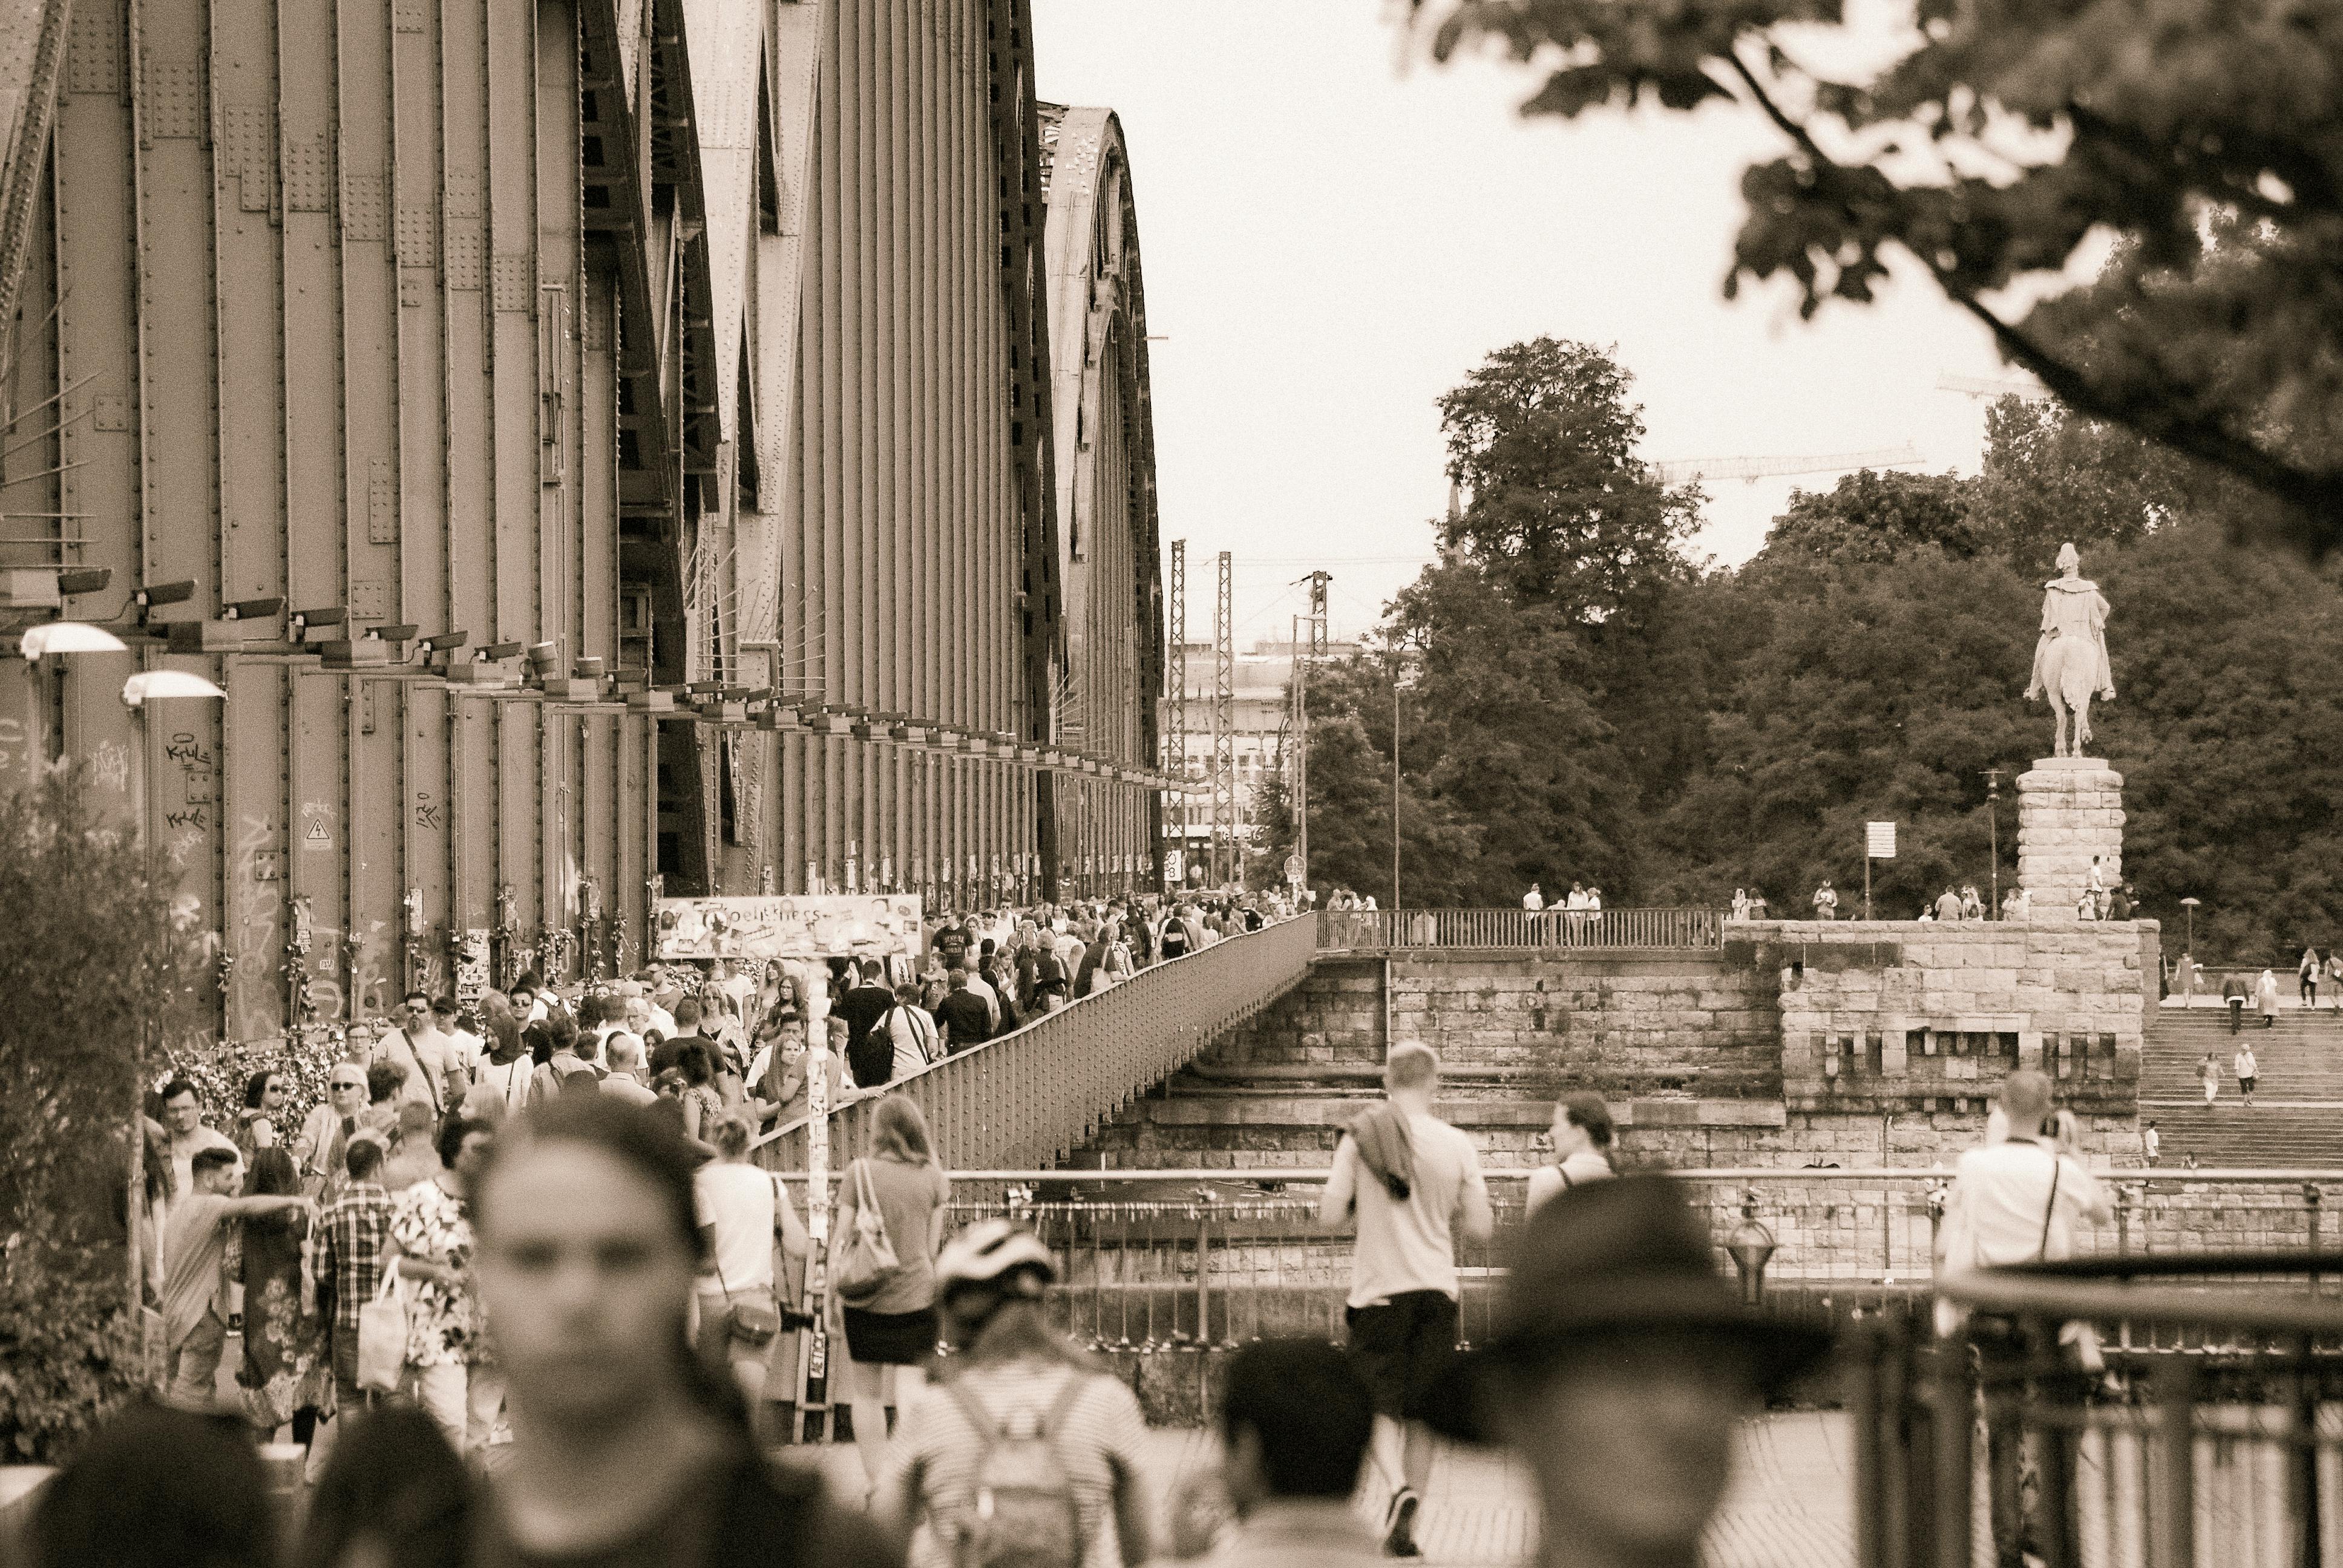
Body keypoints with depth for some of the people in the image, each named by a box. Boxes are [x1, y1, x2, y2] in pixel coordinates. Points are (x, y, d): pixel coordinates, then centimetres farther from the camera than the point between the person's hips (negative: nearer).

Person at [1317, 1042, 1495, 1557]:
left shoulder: (1361, 1139, -5)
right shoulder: (1457, 1145, -2)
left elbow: (1331, 1214, -6)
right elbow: (1481, 1228, 1)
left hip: (1378, 1289, -1)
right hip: (1437, 1289, 1)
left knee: (1381, 1407, 5)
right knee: (1421, 1416, 12)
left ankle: (1398, 1487, -23)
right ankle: (1405, 1527, 14)